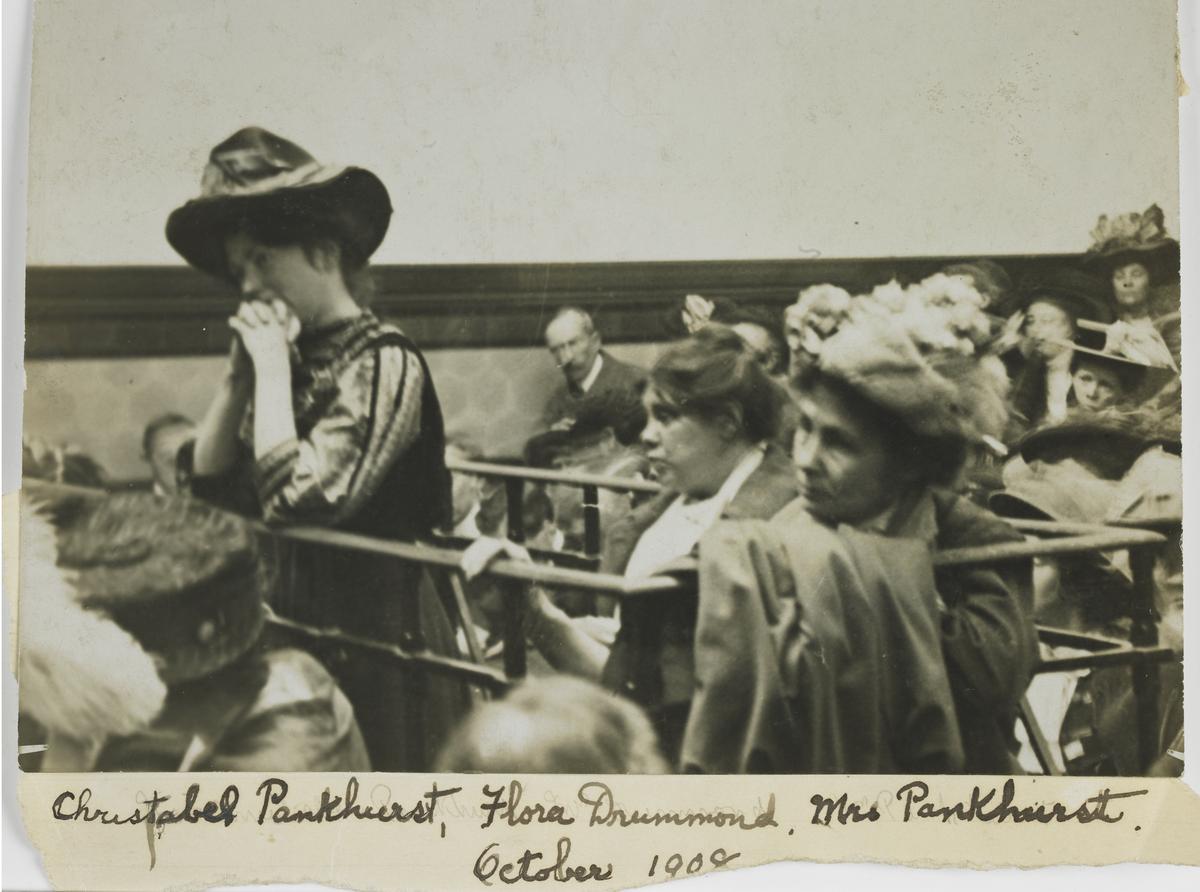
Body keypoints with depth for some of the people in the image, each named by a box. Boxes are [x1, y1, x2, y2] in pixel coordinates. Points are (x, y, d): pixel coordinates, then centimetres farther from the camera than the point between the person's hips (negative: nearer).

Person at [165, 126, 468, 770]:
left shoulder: (384, 362, -15)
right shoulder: (292, 363, 7)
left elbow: (297, 503, -24)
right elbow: (205, 485, 8)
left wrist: (273, 365, -16)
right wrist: (240, 373, -1)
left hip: (374, 636, -7)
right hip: (294, 626, 7)